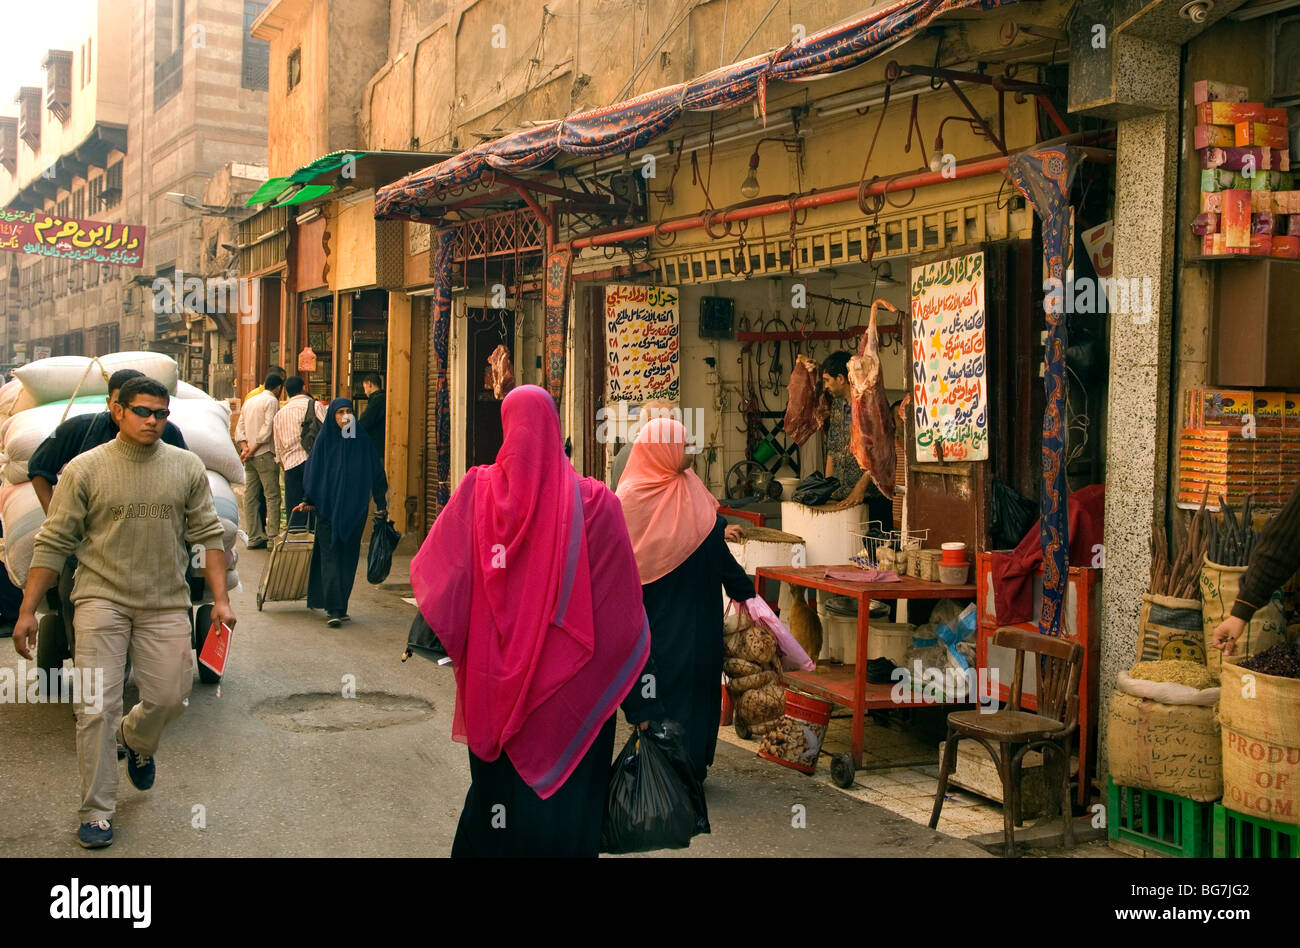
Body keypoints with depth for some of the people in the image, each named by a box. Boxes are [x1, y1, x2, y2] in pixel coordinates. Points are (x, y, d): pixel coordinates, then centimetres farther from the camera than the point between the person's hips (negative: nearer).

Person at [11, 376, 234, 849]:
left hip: (166, 605, 2)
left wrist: (220, 599, -1)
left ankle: (136, 741, 37)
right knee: (96, 709, -5)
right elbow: (53, 544, 0)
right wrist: (27, 610, -3)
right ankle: (97, 815, 8)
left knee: (169, 699, 0)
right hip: (102, 600, -2)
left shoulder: (187, 467, 5)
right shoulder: (85, 469, -2)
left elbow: (208, 535, 6)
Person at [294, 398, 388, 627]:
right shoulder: (324, 440, 2)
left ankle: (339, 606, 13)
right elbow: (312, 471, 4)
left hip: (355, 508, 2)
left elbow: (375, 473, 8)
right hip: (328, 507, -2)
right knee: (330, 556, -6)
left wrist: (381, 504, 7)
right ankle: (334, 610, -9)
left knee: (348, 557, 5)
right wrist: (307, 500, -2)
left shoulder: (362, 440, 5)